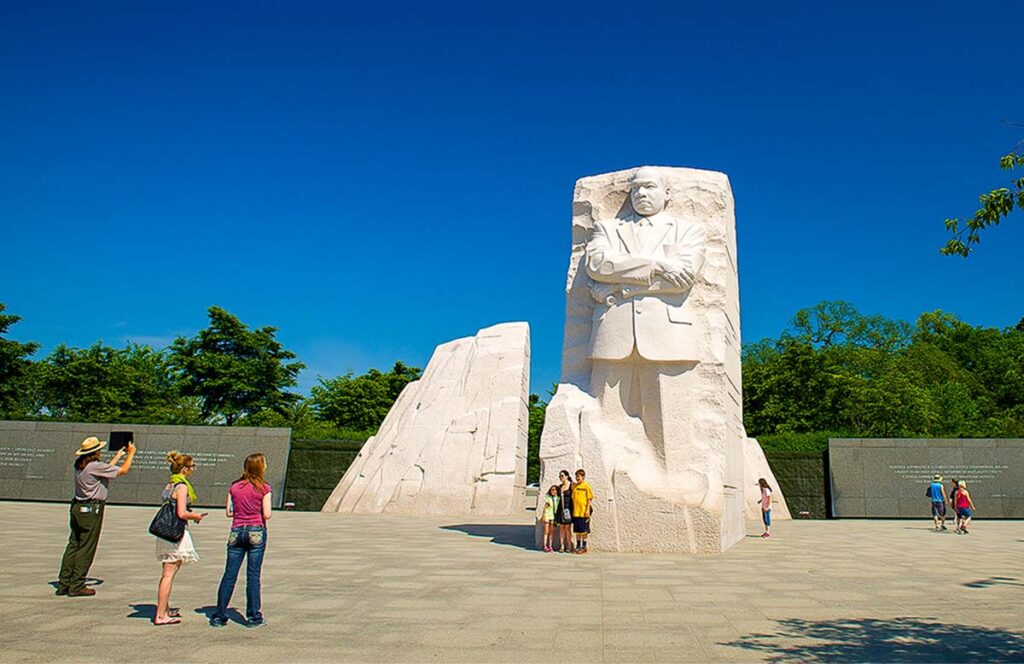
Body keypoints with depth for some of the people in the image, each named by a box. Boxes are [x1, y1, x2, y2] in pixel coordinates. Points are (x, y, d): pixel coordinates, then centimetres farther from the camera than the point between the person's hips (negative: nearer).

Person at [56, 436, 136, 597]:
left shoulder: (79, 464, 9)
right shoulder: (94, 466, -16)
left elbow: (106, 470, 19)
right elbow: (123, 471, -12)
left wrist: (117, 456, 29)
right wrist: (131, 453, 2)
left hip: (78, 508, 9)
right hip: (91, 510, -9)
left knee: (73, 545, 12)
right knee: (86, 549, -2)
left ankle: (63, 584, 15)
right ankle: (77, 586, 1)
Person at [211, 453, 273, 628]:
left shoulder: (235, 487, 5)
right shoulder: (263, 488, -6)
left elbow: (228, 512, 5)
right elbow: (267, 515, -8)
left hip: (237, 531, 3)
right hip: (256, 531, -3)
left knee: (229, 574, 8)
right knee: (253, 575, 1)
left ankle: (219, 616, 12)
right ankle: (253, 617, 7)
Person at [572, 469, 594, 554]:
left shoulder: (586, 486, -5)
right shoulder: (574, 486, 9)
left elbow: (589, 498, -6)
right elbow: (573, 498, 14)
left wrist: (587, 510, -12)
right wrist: (573, 509, 9)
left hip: (583, 512, -5)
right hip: (576, 512, 5)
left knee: (584, 531, 3)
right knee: (577, 530, 10)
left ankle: (584, 547, 11)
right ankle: (578, 546, 19)